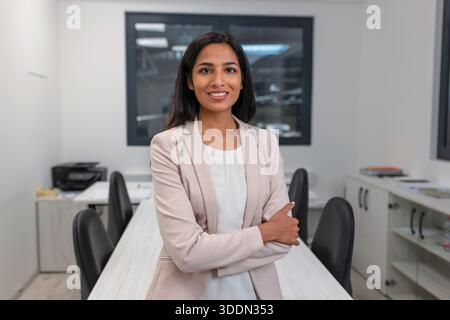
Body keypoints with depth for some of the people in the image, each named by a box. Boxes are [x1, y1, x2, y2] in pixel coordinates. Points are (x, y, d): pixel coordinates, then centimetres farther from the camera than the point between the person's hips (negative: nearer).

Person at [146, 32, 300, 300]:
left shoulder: (266, 142, -5)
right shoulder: (167, 146, -15)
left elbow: (283, 239, -9)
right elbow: (186, 252, -21)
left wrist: (210, 257, -18)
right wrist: (264, 232, -13)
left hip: (256, 286, 3)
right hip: (187, 289, -2)